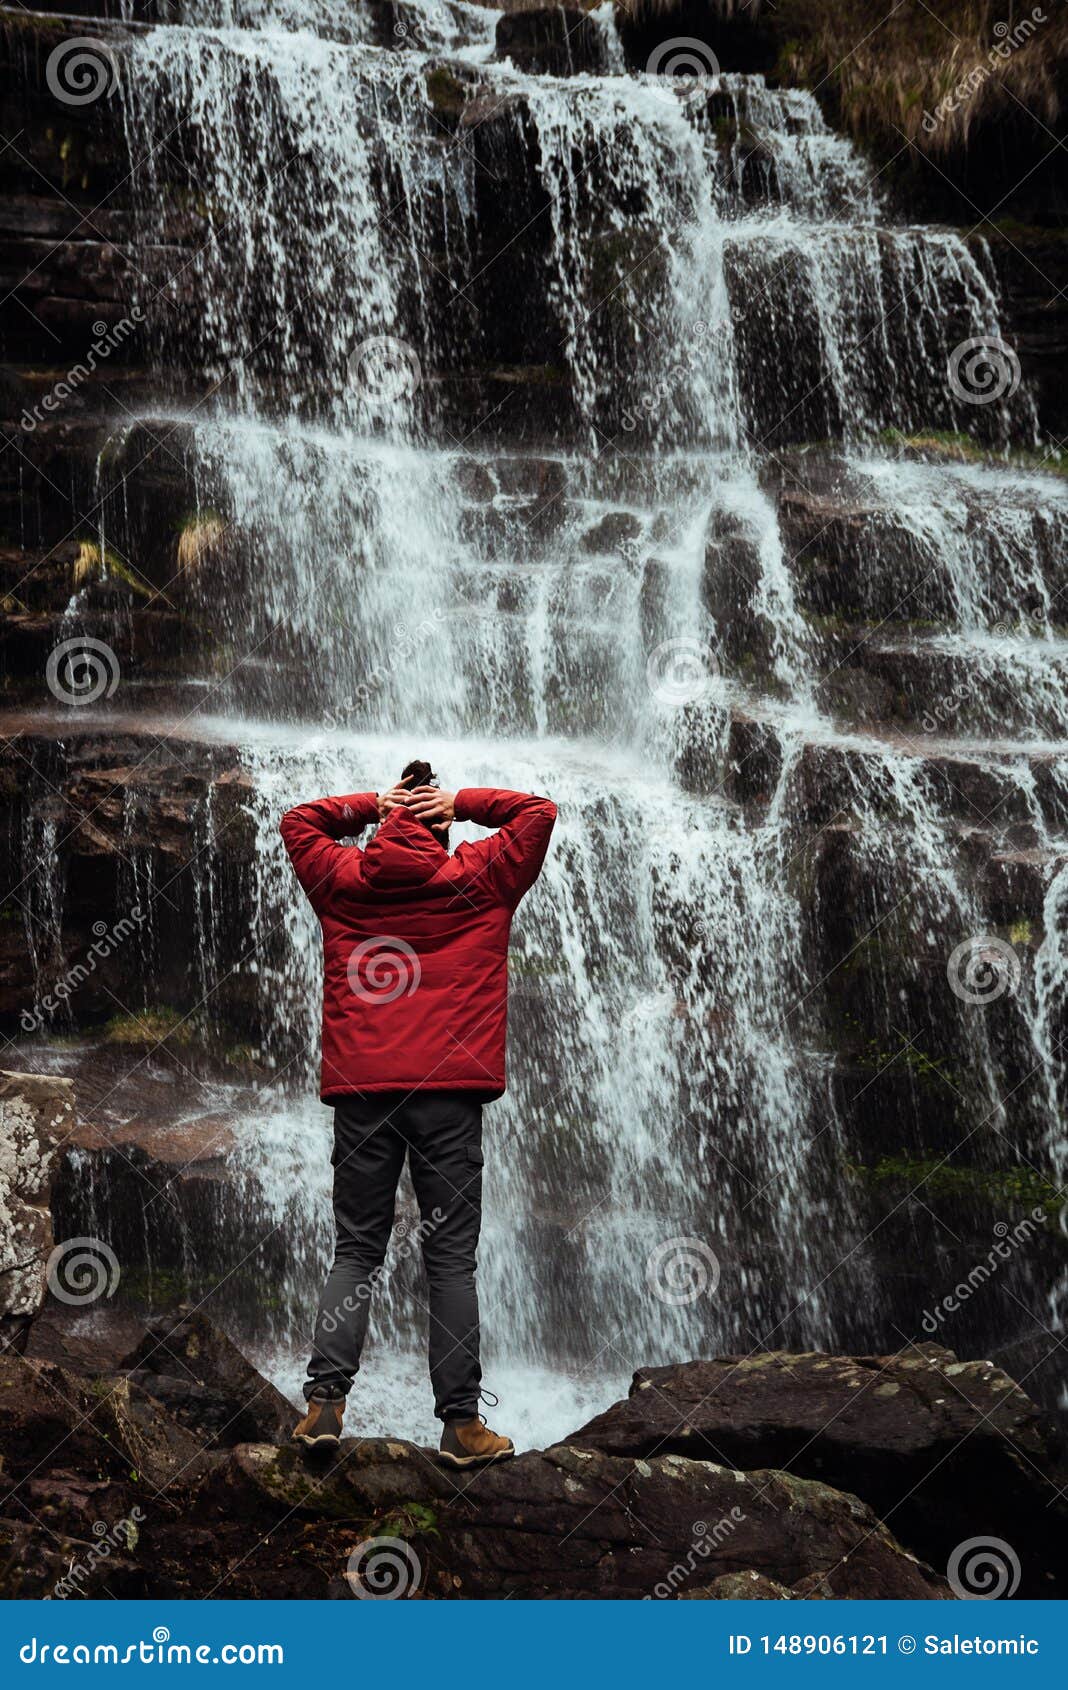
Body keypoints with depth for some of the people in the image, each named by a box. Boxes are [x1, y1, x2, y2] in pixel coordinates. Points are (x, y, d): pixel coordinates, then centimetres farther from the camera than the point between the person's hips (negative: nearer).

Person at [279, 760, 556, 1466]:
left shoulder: (344, 880, 11)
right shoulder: (477, 880, 7)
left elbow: (298, 821, 29)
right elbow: (537, 812, 18)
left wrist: (371, 806, 20)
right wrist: (461, 803, 15)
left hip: (361, 1090, 2)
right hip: (449, 1092, -1)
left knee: (357, 1251, 8)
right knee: (452, 1258, 1)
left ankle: (325, 1395, -6)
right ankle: (461, 1422, 1)